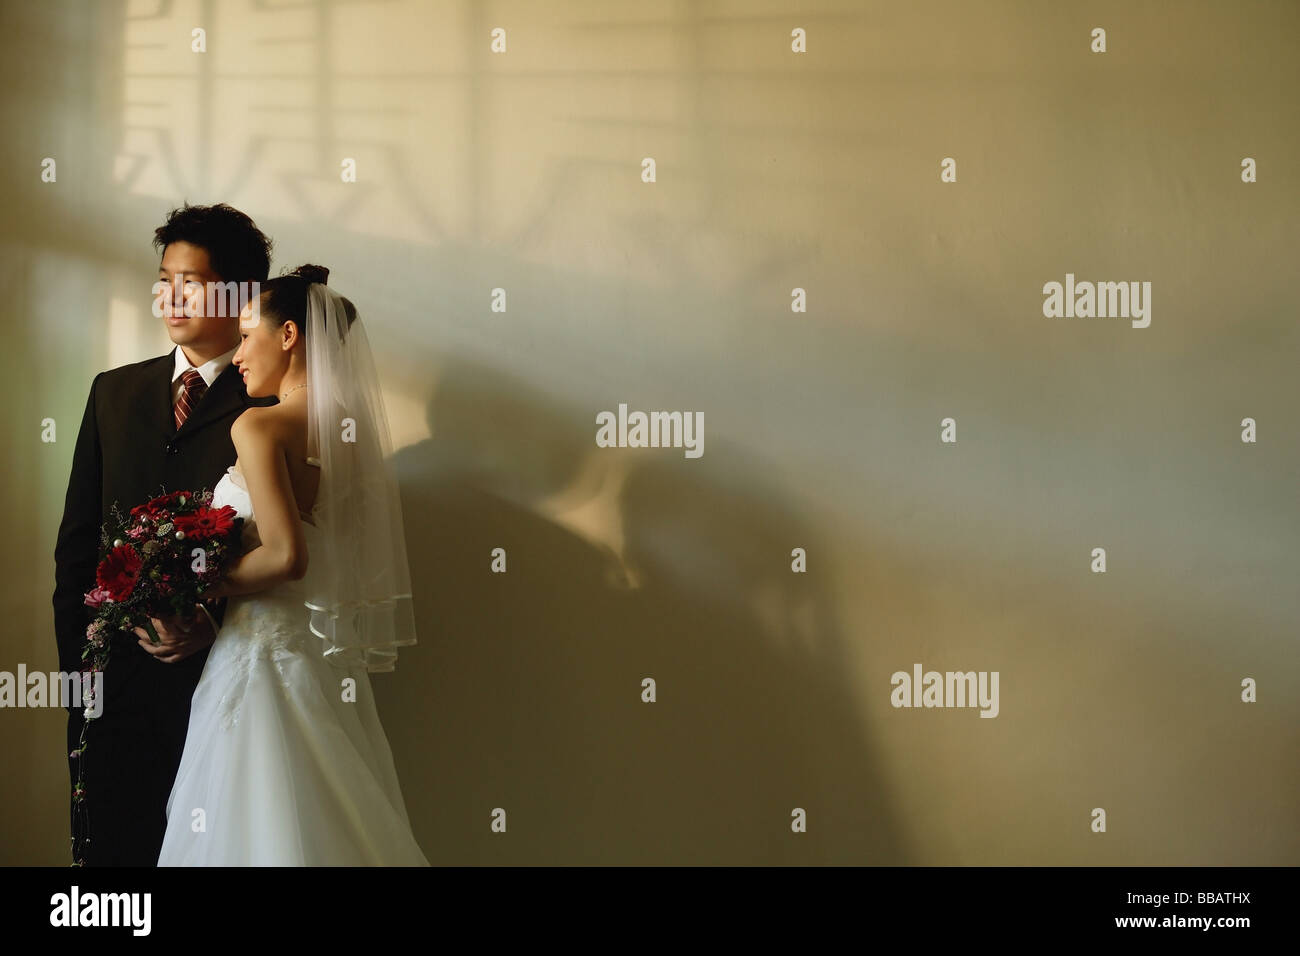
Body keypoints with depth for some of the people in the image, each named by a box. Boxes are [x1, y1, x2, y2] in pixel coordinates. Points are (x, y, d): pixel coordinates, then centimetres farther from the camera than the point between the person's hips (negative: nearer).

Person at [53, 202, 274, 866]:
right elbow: (76, 539, 13)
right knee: (110, 843, 11)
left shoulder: (277, 404, -3)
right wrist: (77, 659, 6)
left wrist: (214, 623, -19)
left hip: (221, 674, -4)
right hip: (116, 677, 4)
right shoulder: (114, 392, 12)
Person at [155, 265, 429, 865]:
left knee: (257, 831, 2)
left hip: (266, 656, -7)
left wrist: (202, 587, -9)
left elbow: (285, 555, -23)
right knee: (327, 827, 14)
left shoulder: (260, 425, -13)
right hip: (336, 668, 7)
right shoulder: (354, 427, 9)